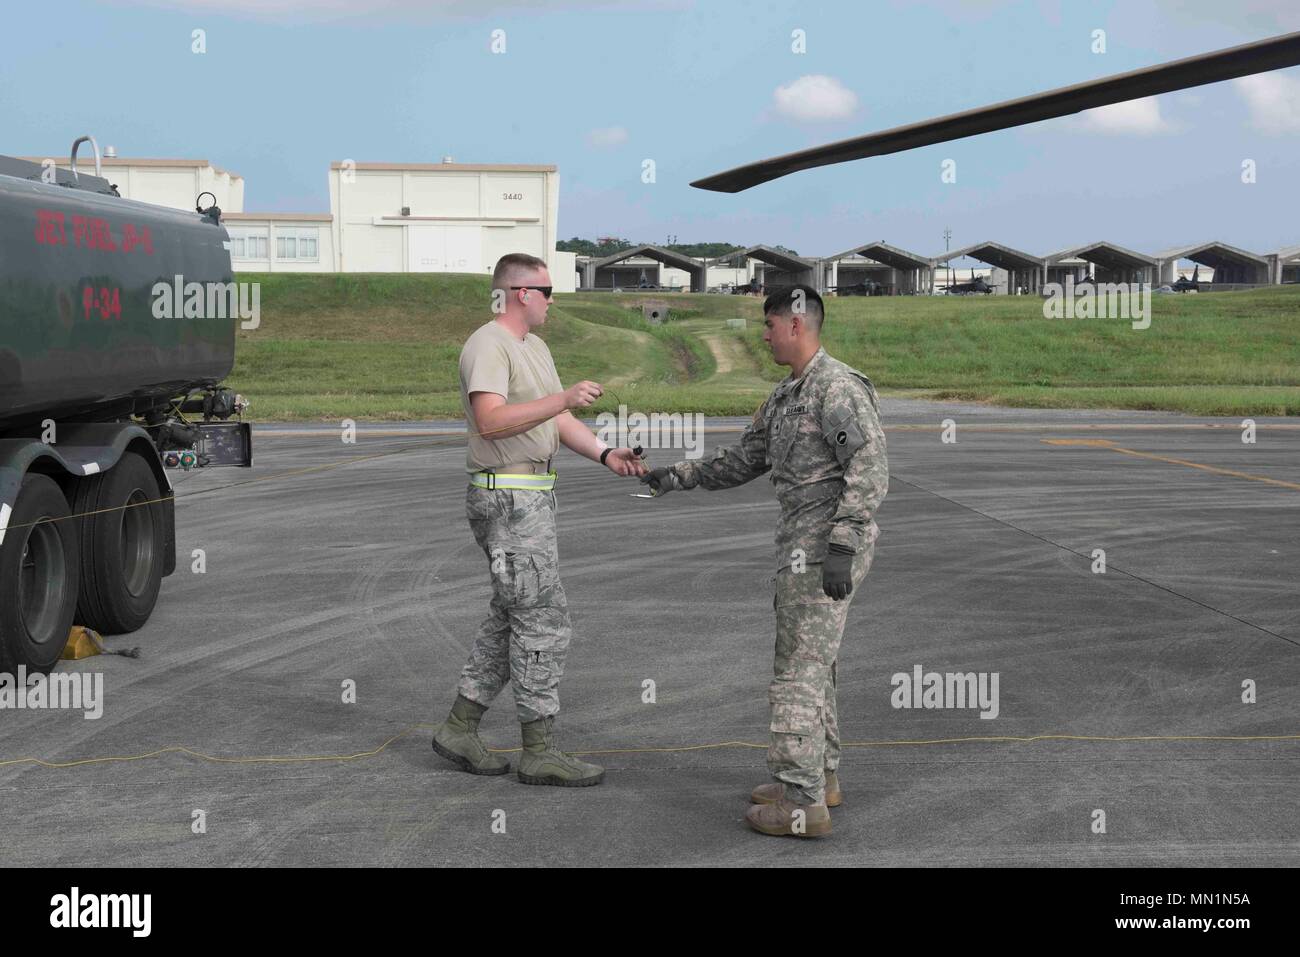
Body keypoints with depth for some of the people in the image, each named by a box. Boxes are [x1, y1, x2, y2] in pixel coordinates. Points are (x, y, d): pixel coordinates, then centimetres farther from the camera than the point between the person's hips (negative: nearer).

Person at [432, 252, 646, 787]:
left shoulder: (534, 347, 18)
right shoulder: (487, 346, -14)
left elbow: (560, 422, 16)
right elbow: (490, 421, -28)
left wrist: (606, 456, 0)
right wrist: (563, 399, -33)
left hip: (532, 498, 10)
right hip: (506, 498, -10)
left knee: (512, 620, 14)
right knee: (544, 622, -8)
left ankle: (460, 729, 22)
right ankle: (539, 752, -1)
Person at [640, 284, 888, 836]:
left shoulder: (839, 387, -16)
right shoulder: (789, 394, 17)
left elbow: (869, 470, -24)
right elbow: (745, 461, 21)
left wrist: (842, 547, -29)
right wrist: (679, 476, 11)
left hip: (825, 544, -10)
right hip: (809, 543, 10)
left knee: (799, 668, -7)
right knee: (807, 661, 18)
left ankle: (801, 804, -3)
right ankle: (818, 776, 29)